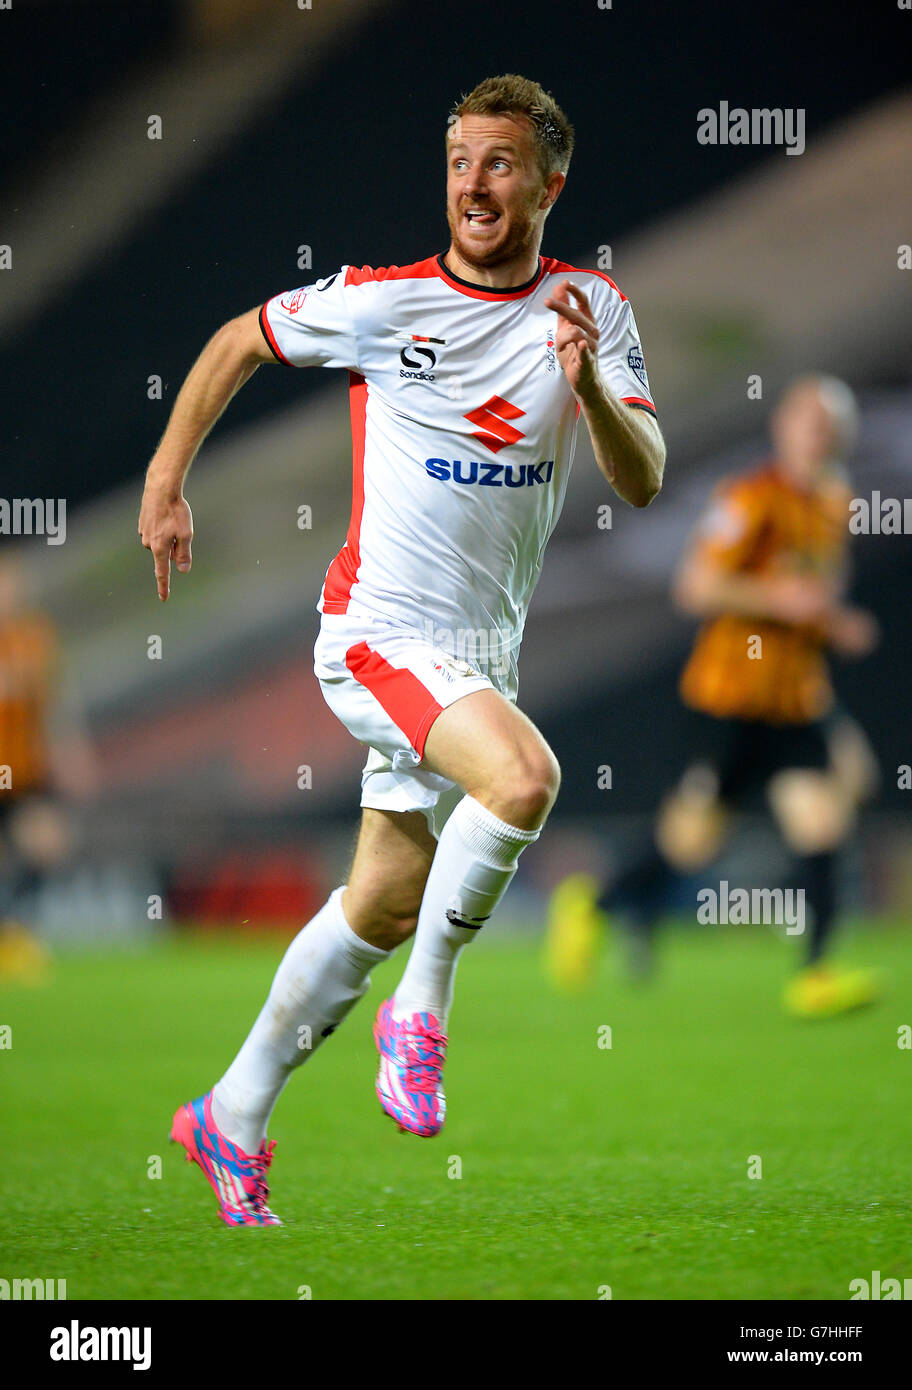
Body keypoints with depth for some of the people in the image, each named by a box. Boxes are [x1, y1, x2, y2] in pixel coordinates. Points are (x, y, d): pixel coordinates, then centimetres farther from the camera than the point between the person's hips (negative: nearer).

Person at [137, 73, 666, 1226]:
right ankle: (421, 1010, -13)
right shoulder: (378, 302, -8)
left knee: (379, 911, 12)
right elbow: (240, 343, 9)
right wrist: (166, 481, 10)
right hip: (381, 628, -5)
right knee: (524, 778, -31)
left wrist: (588, 382, -28)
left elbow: (642, 484, -10)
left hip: (482, 651, 5)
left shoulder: (592, 311, -1)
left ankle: (233, 1120, 26)